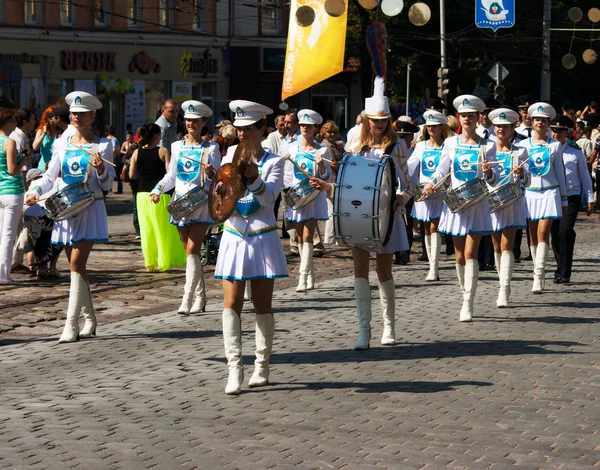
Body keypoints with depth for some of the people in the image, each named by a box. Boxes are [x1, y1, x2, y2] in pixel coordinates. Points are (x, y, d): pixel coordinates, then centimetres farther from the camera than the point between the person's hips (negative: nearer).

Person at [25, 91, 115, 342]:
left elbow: (107, 184, 1)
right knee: (76, 266, 8)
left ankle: (71, 324, -14)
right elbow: (50, 176, 10)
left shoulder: (102, 145, 0)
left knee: (77, 263, -13)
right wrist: (34, 192, -7)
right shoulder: (62, 144, 10)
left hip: (90, 210, -4)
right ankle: (89, 319, 21)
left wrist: (100, 169, -19)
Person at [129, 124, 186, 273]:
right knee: (163, 229, 7)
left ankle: (149, 263, 7)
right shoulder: (163, 152, -6)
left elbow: (132, 175, 5)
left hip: (142, 194, 3)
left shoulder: (137, 153, 4)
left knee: (146, 229, 8)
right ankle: (164, 262, 9)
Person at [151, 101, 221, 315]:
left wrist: (211, 173, -23)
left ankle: (188, 299, -17)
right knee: (191, 252, 8)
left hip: (201, 203, -4)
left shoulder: (211, 148, 0)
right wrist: (157, 189, 1)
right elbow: (171, 176, 16)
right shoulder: (177, 146, 11)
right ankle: (200, 299, 16)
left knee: (192, 251, -14)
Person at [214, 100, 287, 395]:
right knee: (231, 304, -7)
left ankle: (262, 365, 17)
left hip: (262, 239, -2)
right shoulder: (230, 159, 8)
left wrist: (254, 178, -34)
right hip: (234, 237, 2)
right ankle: (234, 368, -11)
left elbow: (269, 198, -17)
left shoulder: (273, 162, 0)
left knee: (262, 305, 4)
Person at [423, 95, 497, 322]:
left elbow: (492, 180, -2)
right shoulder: (450, 143, 7)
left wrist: (488, 173, -25)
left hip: (477, 204, -3)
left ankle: (468, 305, -16)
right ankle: (465, 299, 22)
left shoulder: (487, 146, 1)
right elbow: (442, 171, 8)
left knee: (471, 254, -12)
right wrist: (431, 183, -13)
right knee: (459, 256, 8)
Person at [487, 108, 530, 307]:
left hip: (513, 202, -3)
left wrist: (521, 174, -25)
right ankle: (504, 285, 24)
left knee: (506, 246, -13)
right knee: (497, 247, 9)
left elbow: (526, 182, -3)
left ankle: (504, 291, -20)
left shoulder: (520, 152, 2)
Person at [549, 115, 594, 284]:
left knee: (565, 232, -13)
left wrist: (589, 198, 9)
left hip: (572, 198, -2)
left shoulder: (575, 151, 4)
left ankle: (564, 273, -10)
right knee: (555, 234, 5)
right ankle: (561, 269, 21)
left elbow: (584, 175, 10)